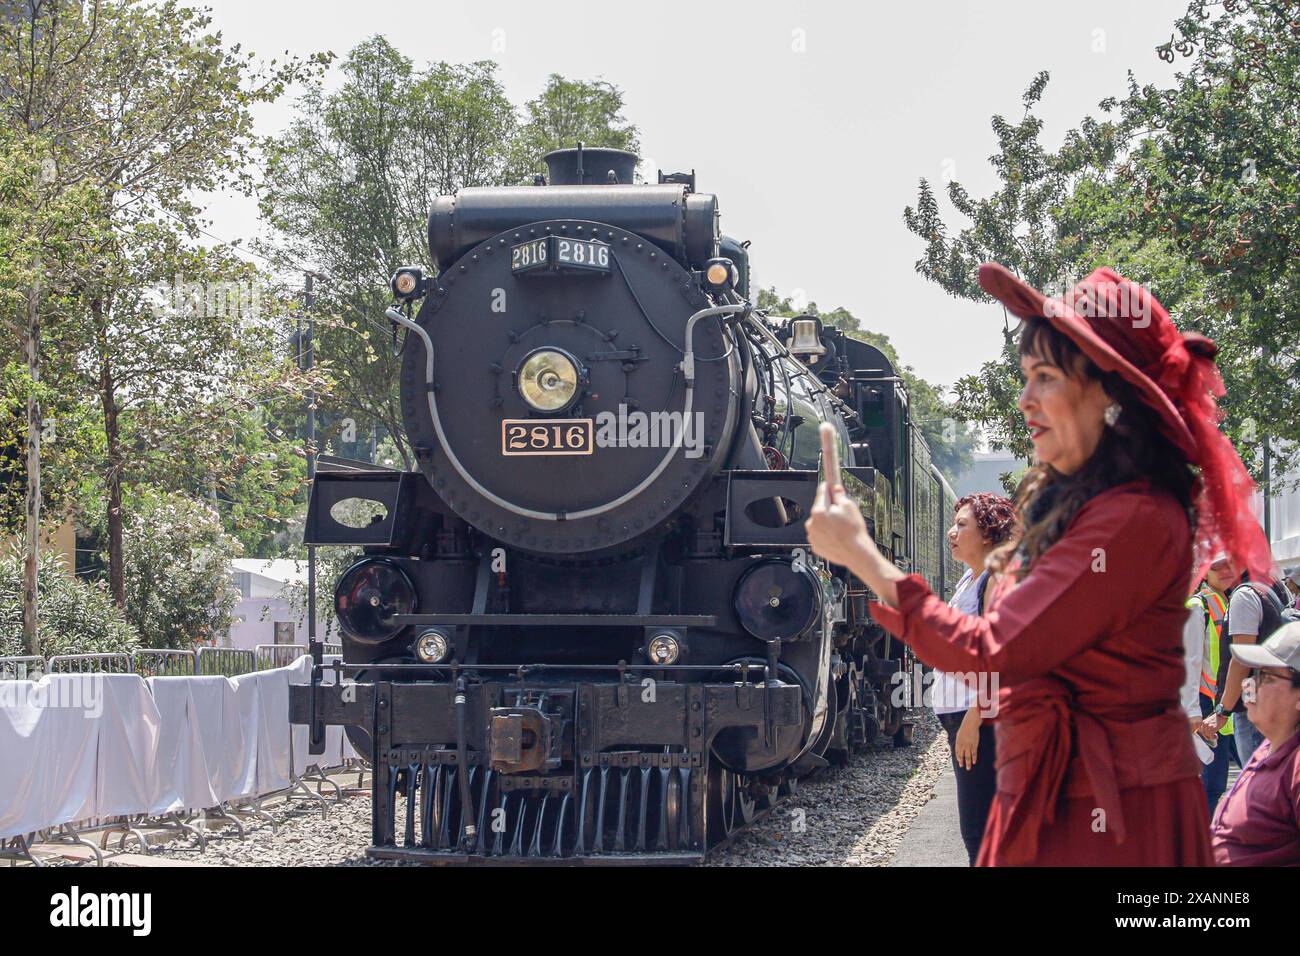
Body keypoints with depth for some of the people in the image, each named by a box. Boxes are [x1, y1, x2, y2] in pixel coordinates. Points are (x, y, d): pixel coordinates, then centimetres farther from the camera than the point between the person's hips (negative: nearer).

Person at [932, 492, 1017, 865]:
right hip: (964, 715, 11)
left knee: (980, 829, -12)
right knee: (975, 826, 14)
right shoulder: (970, 580, 18)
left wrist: (974, 717, -23)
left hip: (983, 720, -11)